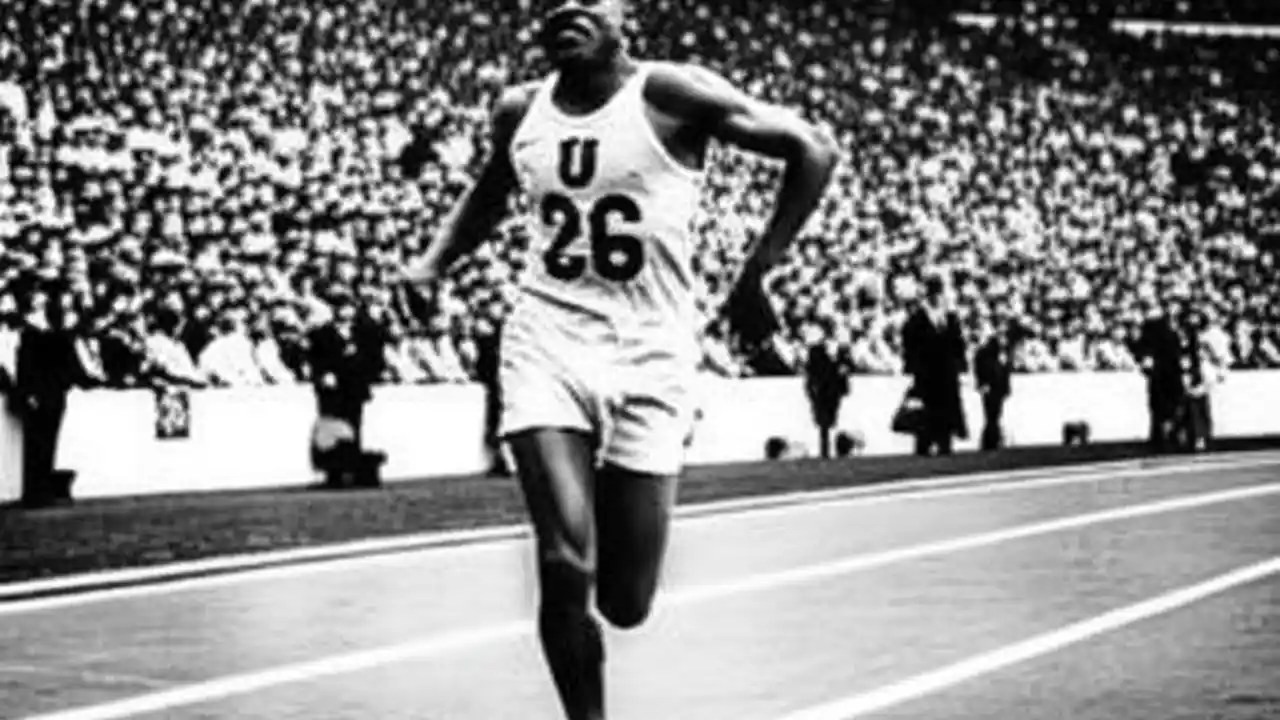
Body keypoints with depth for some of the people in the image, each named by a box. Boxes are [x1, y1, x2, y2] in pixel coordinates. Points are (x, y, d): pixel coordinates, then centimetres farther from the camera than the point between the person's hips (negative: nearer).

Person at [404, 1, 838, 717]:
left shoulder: (668, 94, -7)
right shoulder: (519, 110, 8)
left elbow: (814, 149, -6)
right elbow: (489, 195, 29)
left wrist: (754, 277, -8)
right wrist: (433, 264, 12)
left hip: (648, 355, -2)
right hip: (548, 342, 2)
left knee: (626, 603, 2)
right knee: (564, 567, -17)